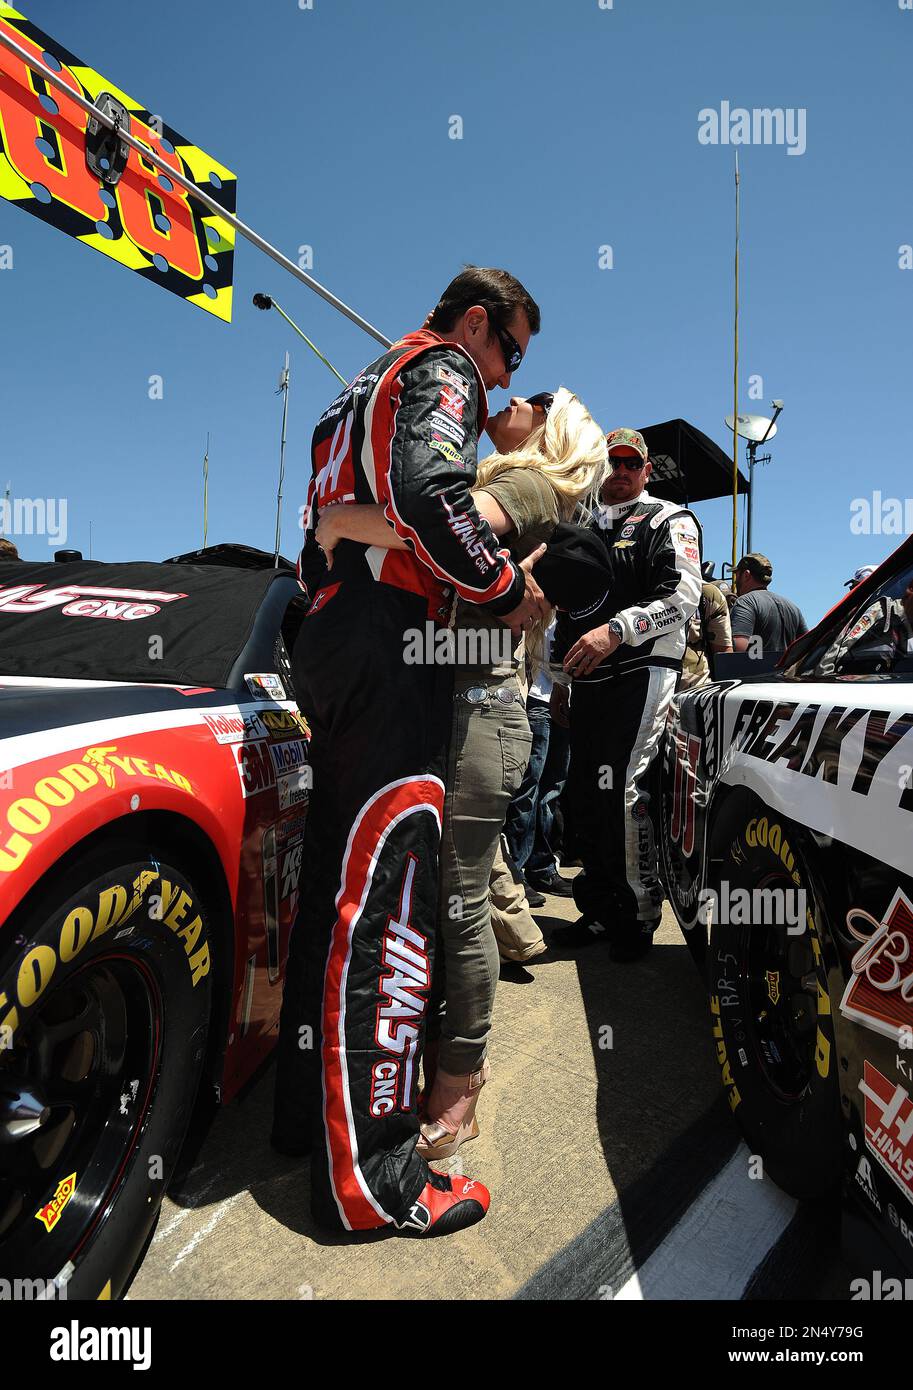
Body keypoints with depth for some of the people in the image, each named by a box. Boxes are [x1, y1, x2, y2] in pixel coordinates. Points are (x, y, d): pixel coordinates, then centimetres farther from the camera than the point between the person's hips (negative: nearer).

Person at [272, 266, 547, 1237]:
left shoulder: (365, 385, 32)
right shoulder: (440, 370, 1)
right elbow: (428, 492, -19)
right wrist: (507, 591, -9)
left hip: (329, 640, 10)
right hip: (389, 651, -10)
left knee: (335, 882, 12)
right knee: (383, 896, -11)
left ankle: (307, 1110, 24)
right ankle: (370, 1179, -4)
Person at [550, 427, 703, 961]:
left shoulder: (670, 522, 5)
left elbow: (683, 596, -11)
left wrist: (617, 629, -24)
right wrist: (562, 677, 22)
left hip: (643, 672, -6)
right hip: (589, 682, 7)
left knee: (624, 793, -14)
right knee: (584, 796, 5)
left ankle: (639, 917, 0)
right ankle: (600, 911, 17)